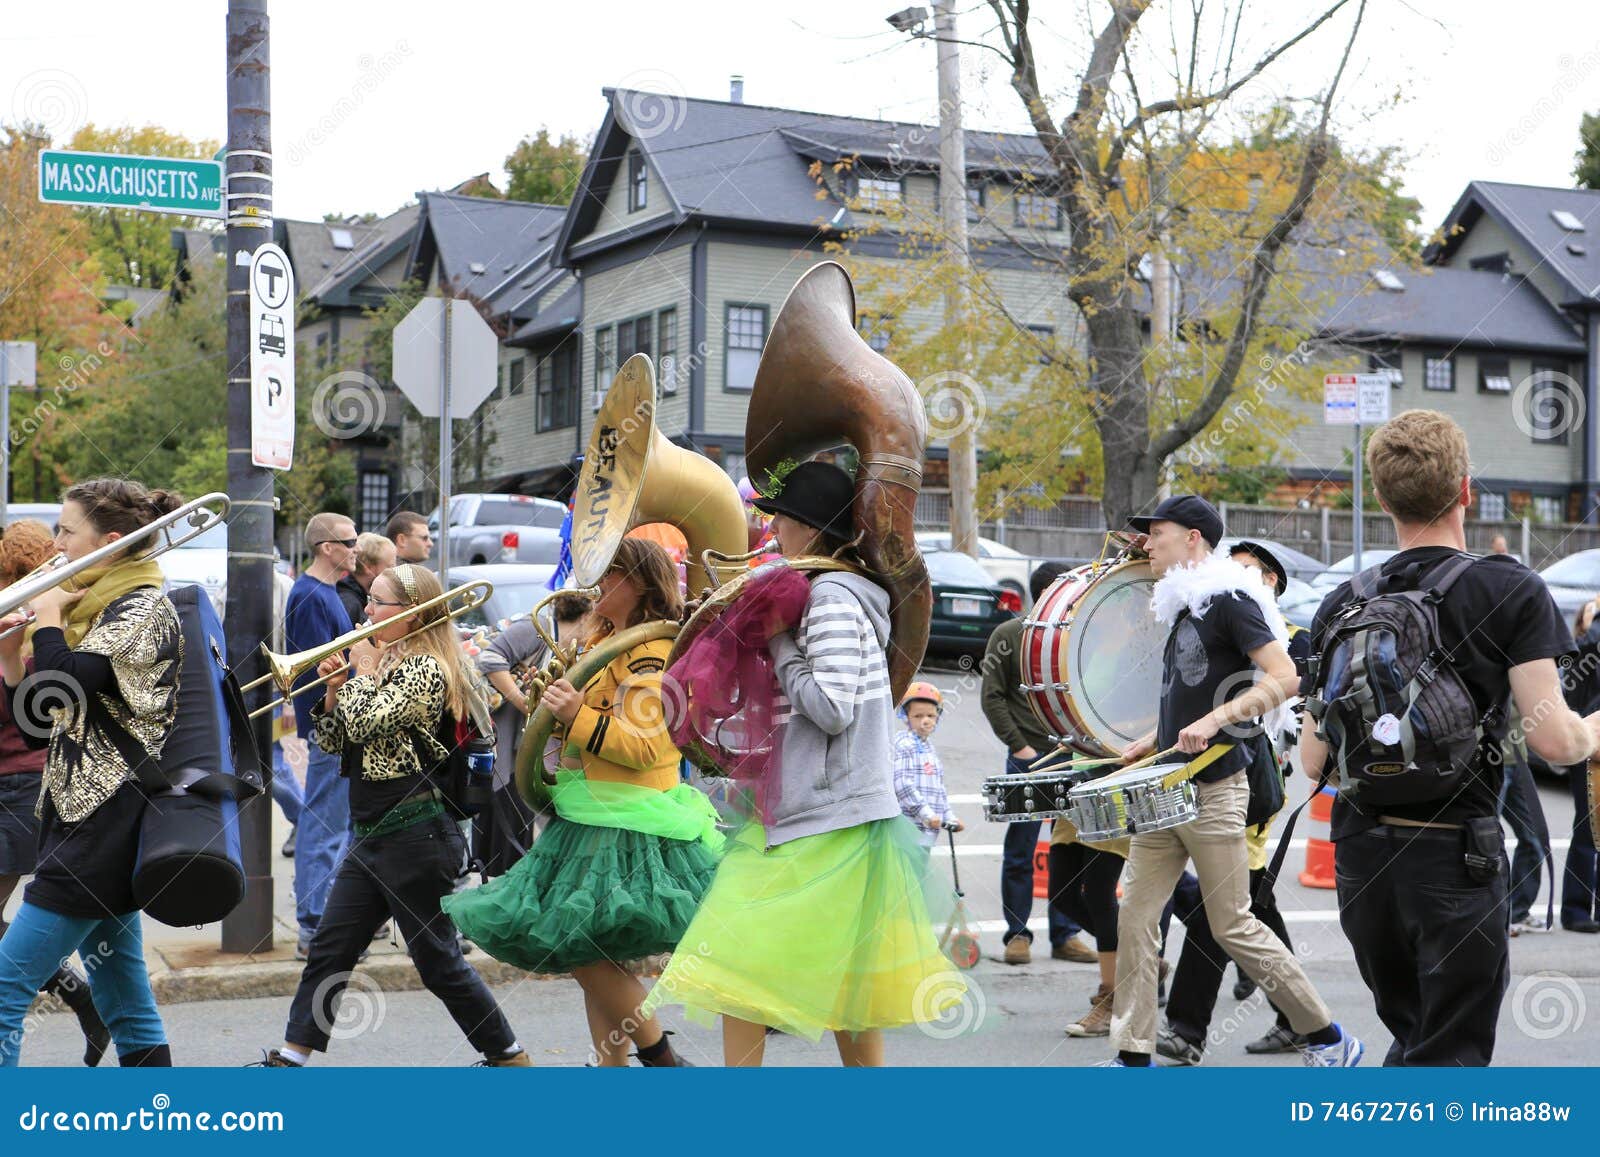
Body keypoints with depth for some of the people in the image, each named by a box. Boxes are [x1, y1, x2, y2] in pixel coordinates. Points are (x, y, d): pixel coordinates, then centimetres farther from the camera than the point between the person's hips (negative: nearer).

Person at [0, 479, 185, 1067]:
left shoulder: (143, 608, -10)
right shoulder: (92, 611, 18)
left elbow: (69, 684, -26)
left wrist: (48, 616, -9)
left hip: (104, 825, -10)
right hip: (85, 820, 10)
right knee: (126, 1002, 10)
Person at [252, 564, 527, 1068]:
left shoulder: (426, 669, -13)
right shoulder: (384, 663, 15)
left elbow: (366, 722, -26)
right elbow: (335, 743, 16)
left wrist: (361, 673, -9)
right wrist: (334, 688, 0)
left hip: (414, 835, -9)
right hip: (372, 836, 9)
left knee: (437, 959, -1)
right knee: (329, 948, 8)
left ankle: (508, 1056, 12)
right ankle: (291, 1056, 12)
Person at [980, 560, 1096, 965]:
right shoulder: (1007, 636, 0)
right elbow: (992, 697, -2)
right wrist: (1018, 745, -9)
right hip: (1029, 758, -3)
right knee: (1020, 852, 1)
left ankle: (1065, 935, 13)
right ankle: (1017, 934, 10)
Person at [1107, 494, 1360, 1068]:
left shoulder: (1229, 600, -11)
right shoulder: (1181, 609, 16)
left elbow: (1284, 677, -21)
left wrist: (1214, 721, -28)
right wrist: (1153, 741, 17)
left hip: (1213, 790, -9)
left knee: (1231, 925, -3)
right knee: (1135, 918, 4)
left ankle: (1328, 1039, 11)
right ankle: (1133, 1054, 9)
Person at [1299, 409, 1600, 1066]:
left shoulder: (1342, 605, 4)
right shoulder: (1513, 592, -7)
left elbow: (1315, 760, 3)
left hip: (1361, 856, 4)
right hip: (1457, 857, -4)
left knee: (1411, 1040, 24)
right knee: (1448, 1059, 4)